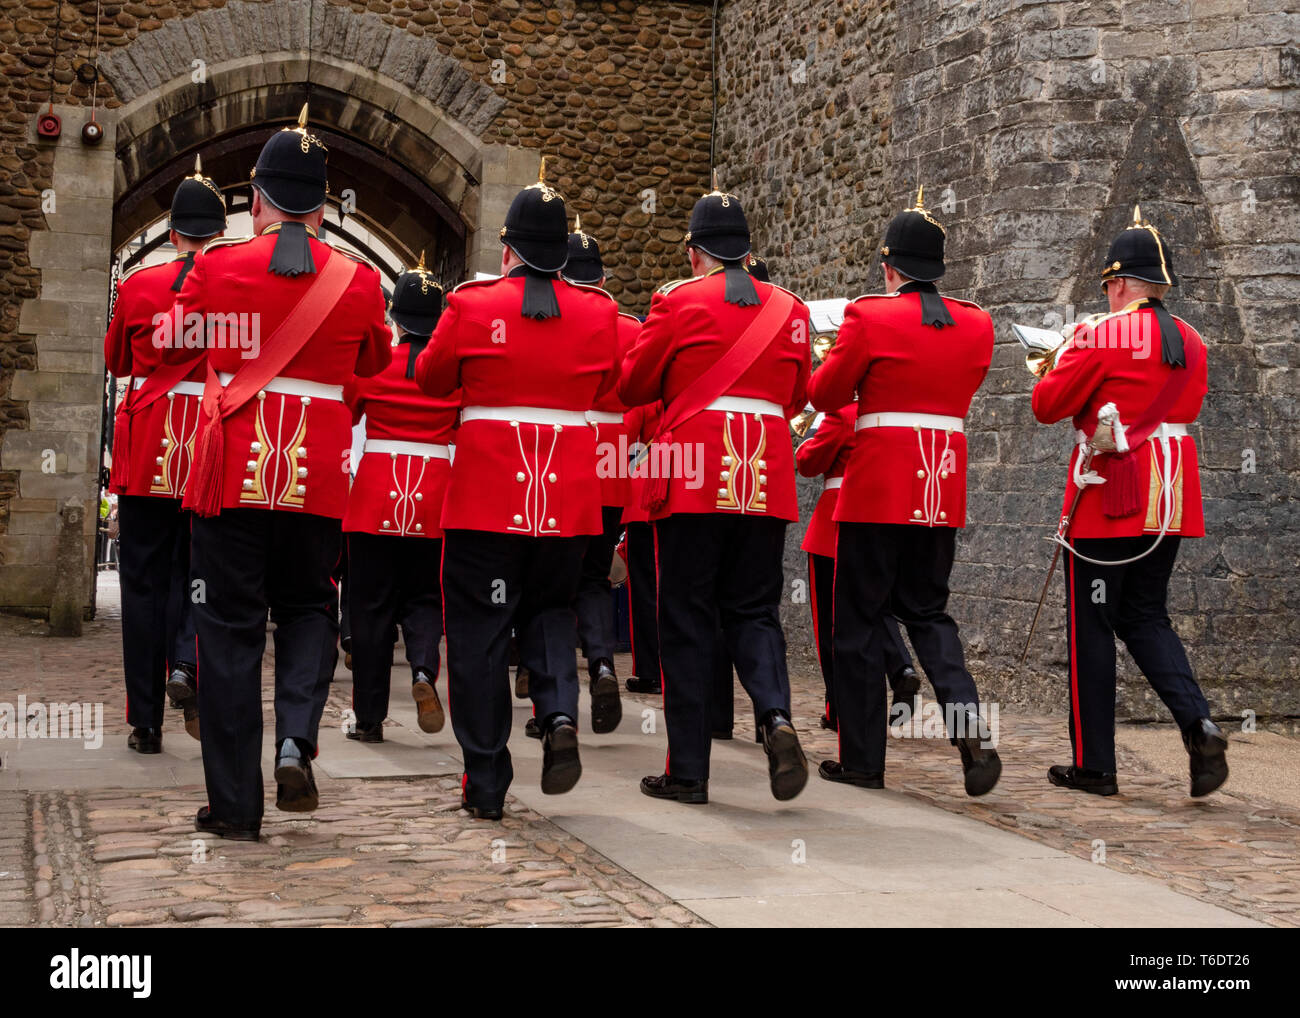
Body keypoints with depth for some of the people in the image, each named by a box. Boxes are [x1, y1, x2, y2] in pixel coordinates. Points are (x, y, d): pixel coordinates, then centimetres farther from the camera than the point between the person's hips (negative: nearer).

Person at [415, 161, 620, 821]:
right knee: (551, 609, 21)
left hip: (486, 494, -2)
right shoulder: (598, 313, 0)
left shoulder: (471, 305, -6)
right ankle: (559, 713, -5)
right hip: (569, 492, 2)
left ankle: (486, 786, 9)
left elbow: (432, 380, 7)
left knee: (479, 634, 6)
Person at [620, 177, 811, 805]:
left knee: (688, 619, 4)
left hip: (693, 477, -3)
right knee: (754, 610, 14)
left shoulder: (678, 302, -3)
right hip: (765, 482, 3)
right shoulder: (790, 309, 9)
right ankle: (776, 716, -13)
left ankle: (688, 771, 7)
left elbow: (633, 387, 4)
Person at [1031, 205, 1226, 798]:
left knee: (1091, 627, 3)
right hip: (1170, 503, 6)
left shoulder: (1102, 335, -11)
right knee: (1144, 617, 17)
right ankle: (1198, 723, -6)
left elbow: (1048, 406, -7)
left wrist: (1065, 360, 10)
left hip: (1108, 499, -6)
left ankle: (1093, 766, 8)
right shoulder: (1191, 343, 9)